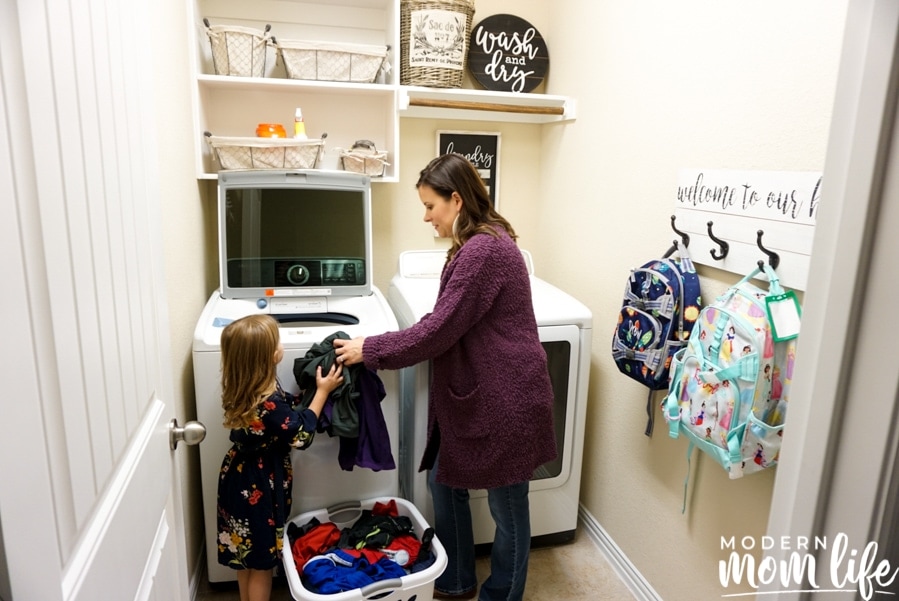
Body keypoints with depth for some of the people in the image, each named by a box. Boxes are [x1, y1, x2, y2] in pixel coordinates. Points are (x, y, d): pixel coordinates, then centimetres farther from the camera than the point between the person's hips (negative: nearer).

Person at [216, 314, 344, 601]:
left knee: (244, 552, 25)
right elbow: (301, 435, -20)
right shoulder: (268, 402, -33)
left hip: (240, 479, 8)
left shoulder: (240, 389, -7)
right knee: (261, 560, 11)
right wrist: (322, 391, -17)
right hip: (260, 488, -8)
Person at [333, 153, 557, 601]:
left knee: (507, 505, 11)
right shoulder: (477, 246, 10)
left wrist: (369, 350, -12)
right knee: (444, 480, 19)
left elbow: (440, 328, -22)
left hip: (505, 400, -10)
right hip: (472, 394, 10)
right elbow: (452, 326, 14)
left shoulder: (484, 250, -23)